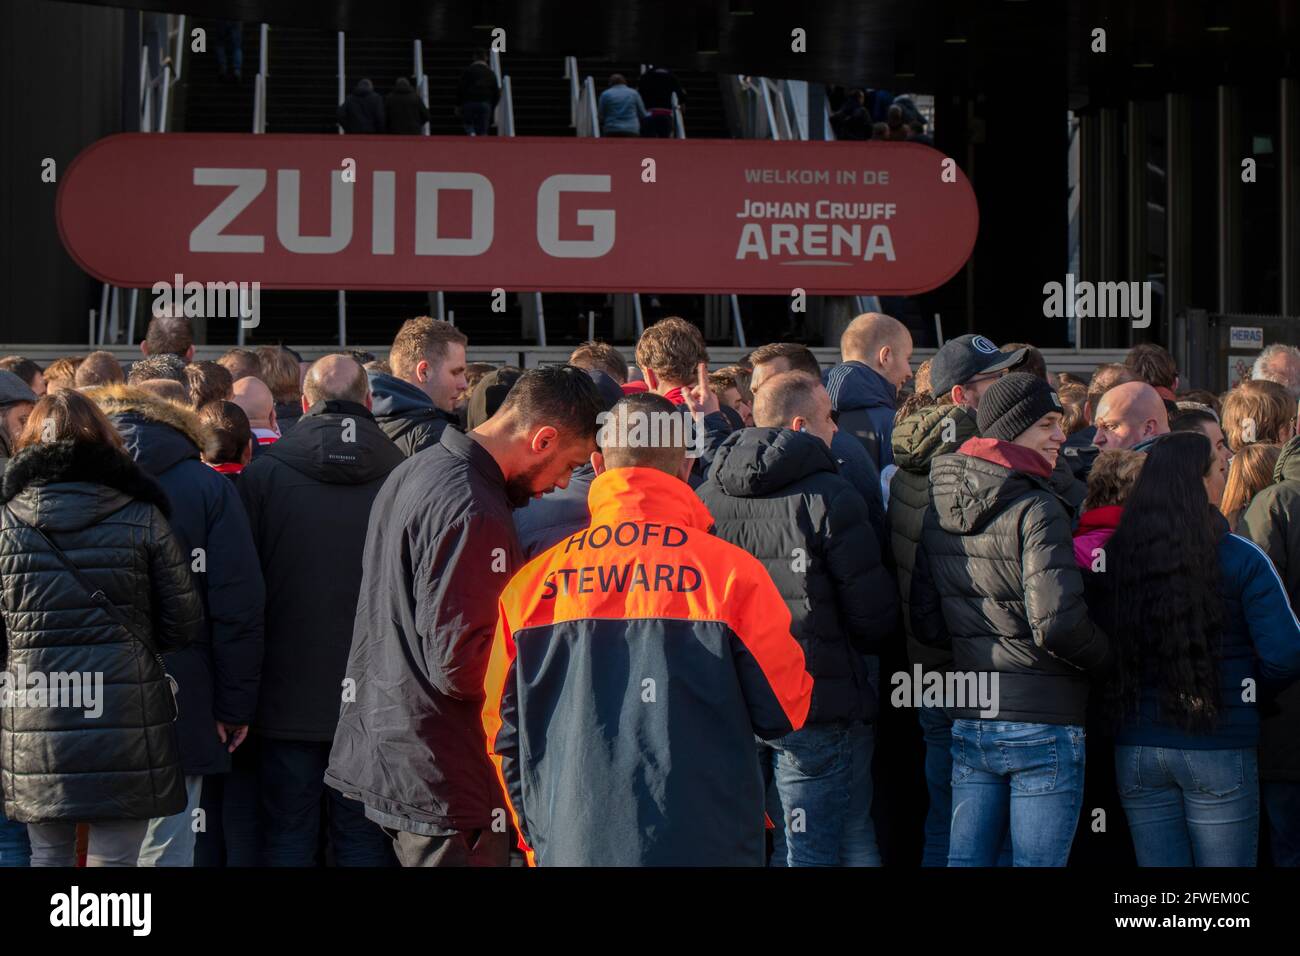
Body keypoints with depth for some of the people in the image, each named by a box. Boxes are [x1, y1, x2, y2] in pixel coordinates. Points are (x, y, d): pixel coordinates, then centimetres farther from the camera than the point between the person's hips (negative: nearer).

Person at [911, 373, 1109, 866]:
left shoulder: (938, 509, 9)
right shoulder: (1036, 510, -14)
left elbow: (926, 624, 14)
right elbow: (1057, 622, -21)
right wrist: (1104, 654, -3)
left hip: (967, 718, 7)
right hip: (1042, 721, -7)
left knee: (965, 858, 12)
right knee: (1038, 862, 0)